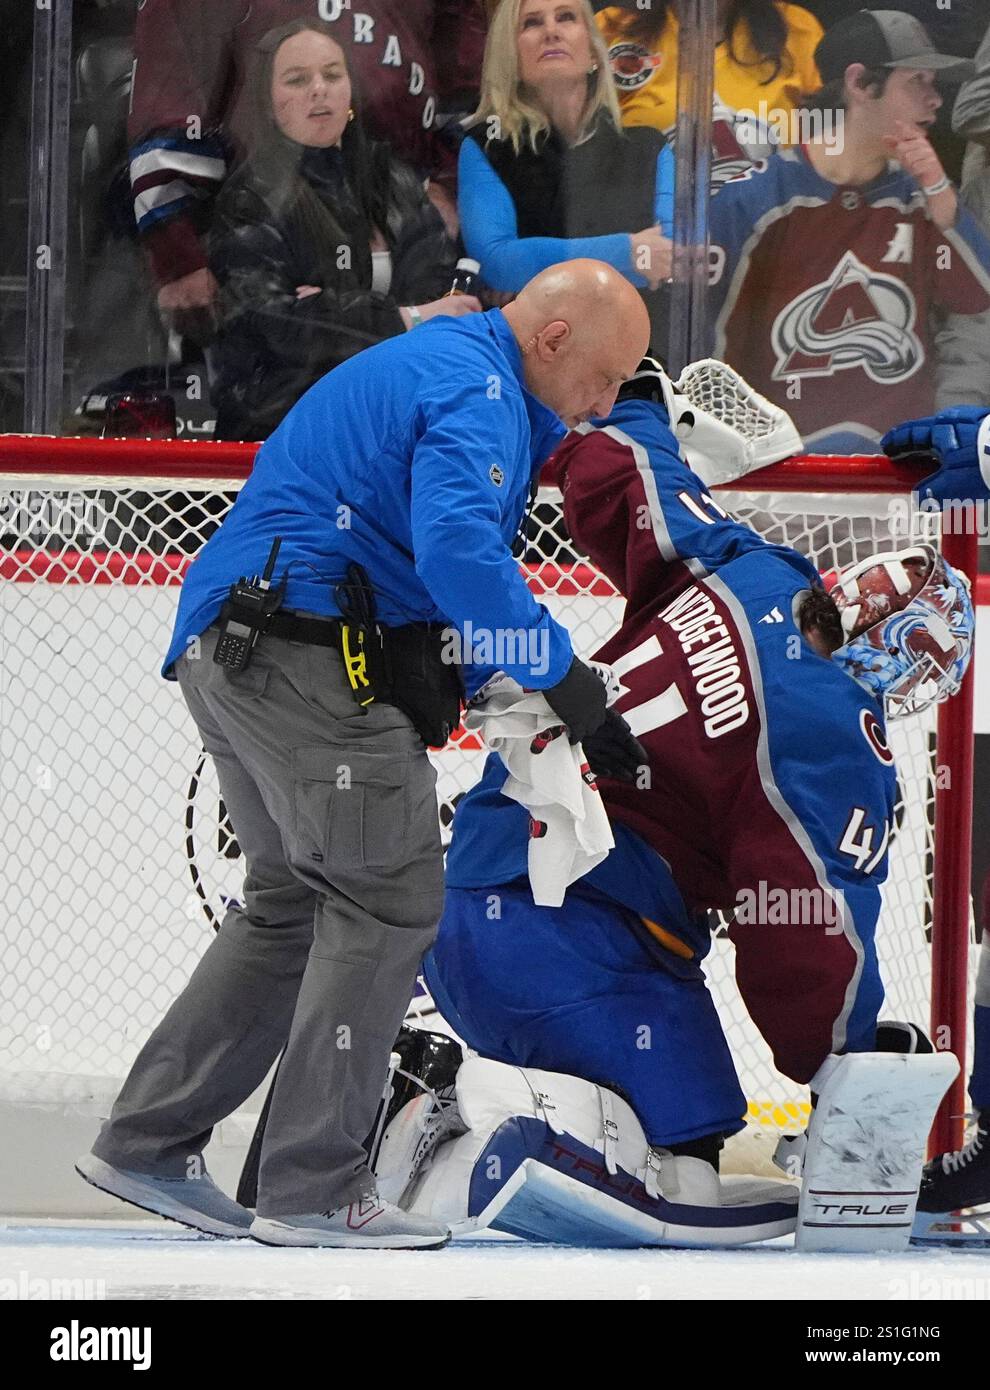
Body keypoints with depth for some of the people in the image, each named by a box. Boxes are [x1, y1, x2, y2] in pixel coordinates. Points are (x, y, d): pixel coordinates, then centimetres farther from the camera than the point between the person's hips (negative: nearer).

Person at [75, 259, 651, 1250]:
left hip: (230, 649, 11)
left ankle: (146, 1143, 19)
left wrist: (472, 679, 13)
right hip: (309, 653, -11)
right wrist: (561, 675, -19)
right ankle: (313, 1188, -6)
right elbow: (456, 546, -26)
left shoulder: (434, 365, 24)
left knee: (294, 899, 17)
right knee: (390, 895, -7)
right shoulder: (473, 389, -10)